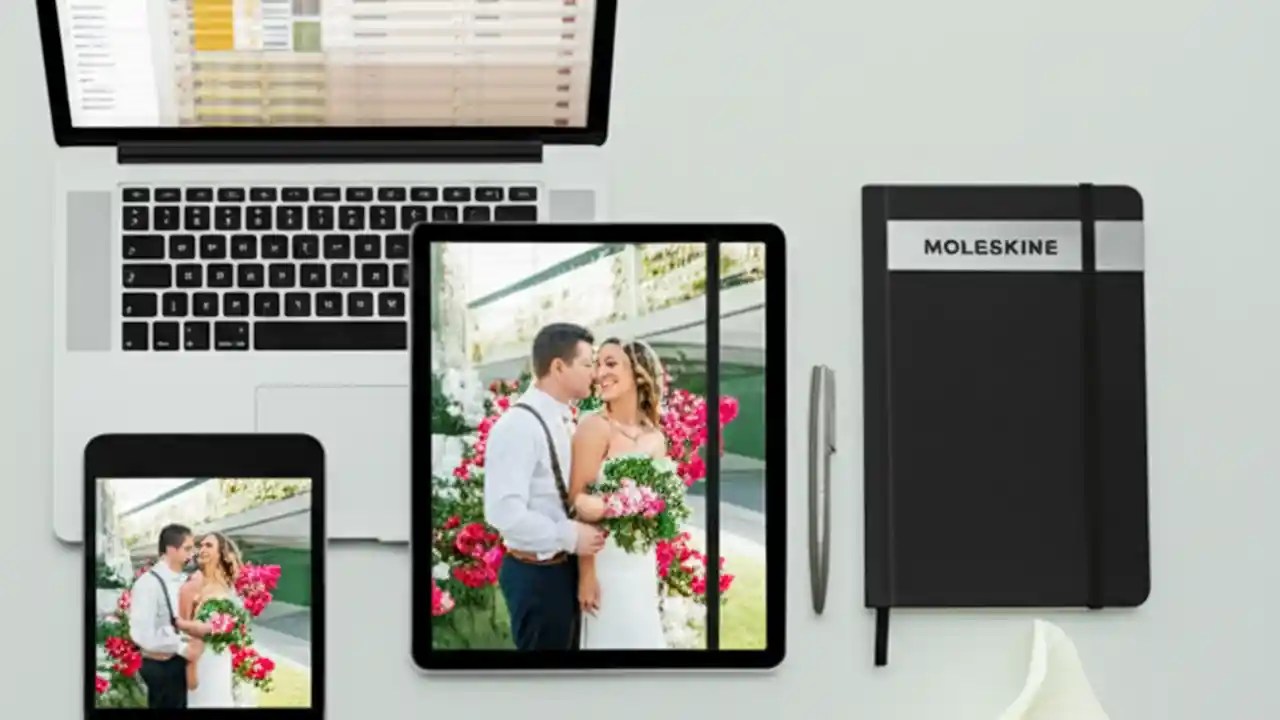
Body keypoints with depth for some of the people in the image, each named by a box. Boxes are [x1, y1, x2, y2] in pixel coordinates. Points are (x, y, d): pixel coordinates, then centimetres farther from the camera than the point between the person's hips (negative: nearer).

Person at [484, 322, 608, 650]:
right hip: (537, 574, -9)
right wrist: (570, 536, -21)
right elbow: (503, 512, -27)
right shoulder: (519, 426, -20)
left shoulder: (563, 420, 10)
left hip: (566, 568, 9)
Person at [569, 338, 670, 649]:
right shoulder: (594, 427, -12)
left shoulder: (655, 437, 4)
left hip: (642, 562, 6)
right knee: (609, 638, 1)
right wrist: (586, 574, -18)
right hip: (604, 561, -6)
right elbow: (578, 502, -14)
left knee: (642, 637, 14)